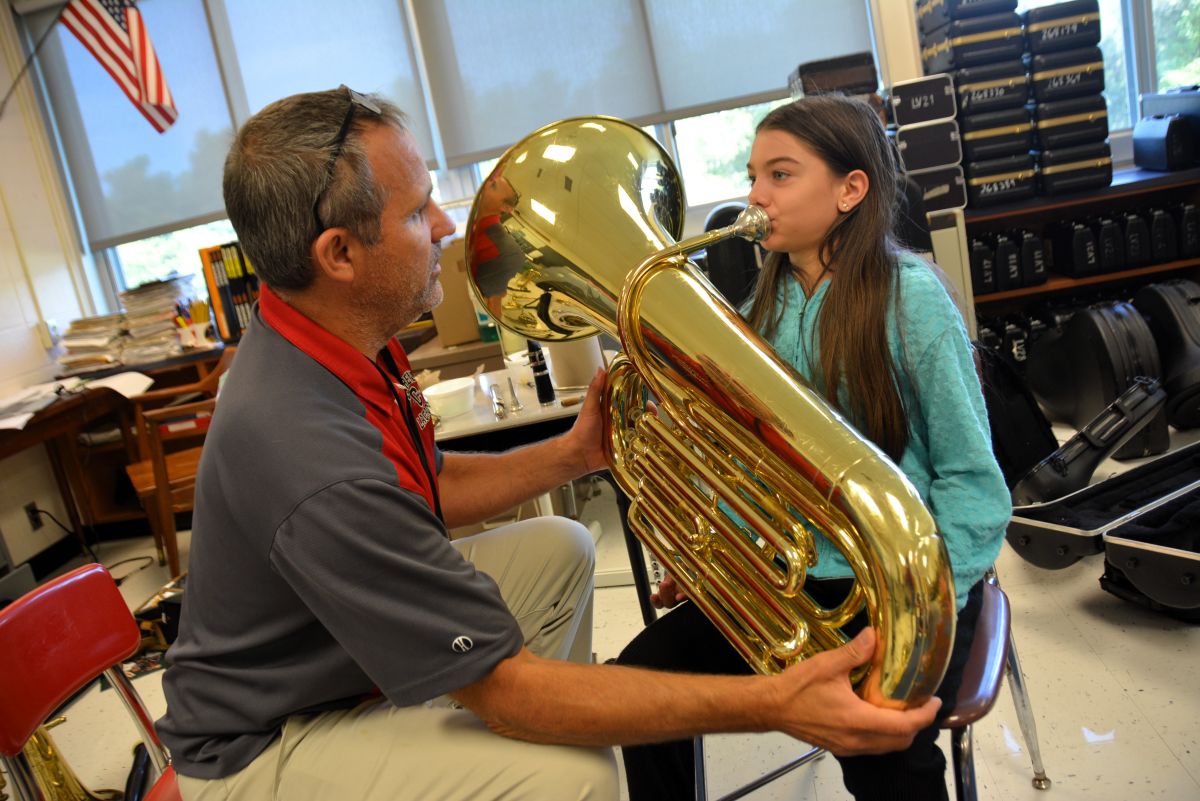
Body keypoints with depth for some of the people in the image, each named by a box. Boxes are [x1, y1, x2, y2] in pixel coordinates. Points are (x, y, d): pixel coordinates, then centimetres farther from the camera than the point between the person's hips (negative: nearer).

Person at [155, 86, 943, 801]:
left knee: (557, 550, 10)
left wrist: (573, 454, -2)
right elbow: (506, 691, -32)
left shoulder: (331, 336, -7)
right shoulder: (313, 461, -36)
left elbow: (425, 492, 8)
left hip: (355, 638, 9)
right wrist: (773, 705, -33)